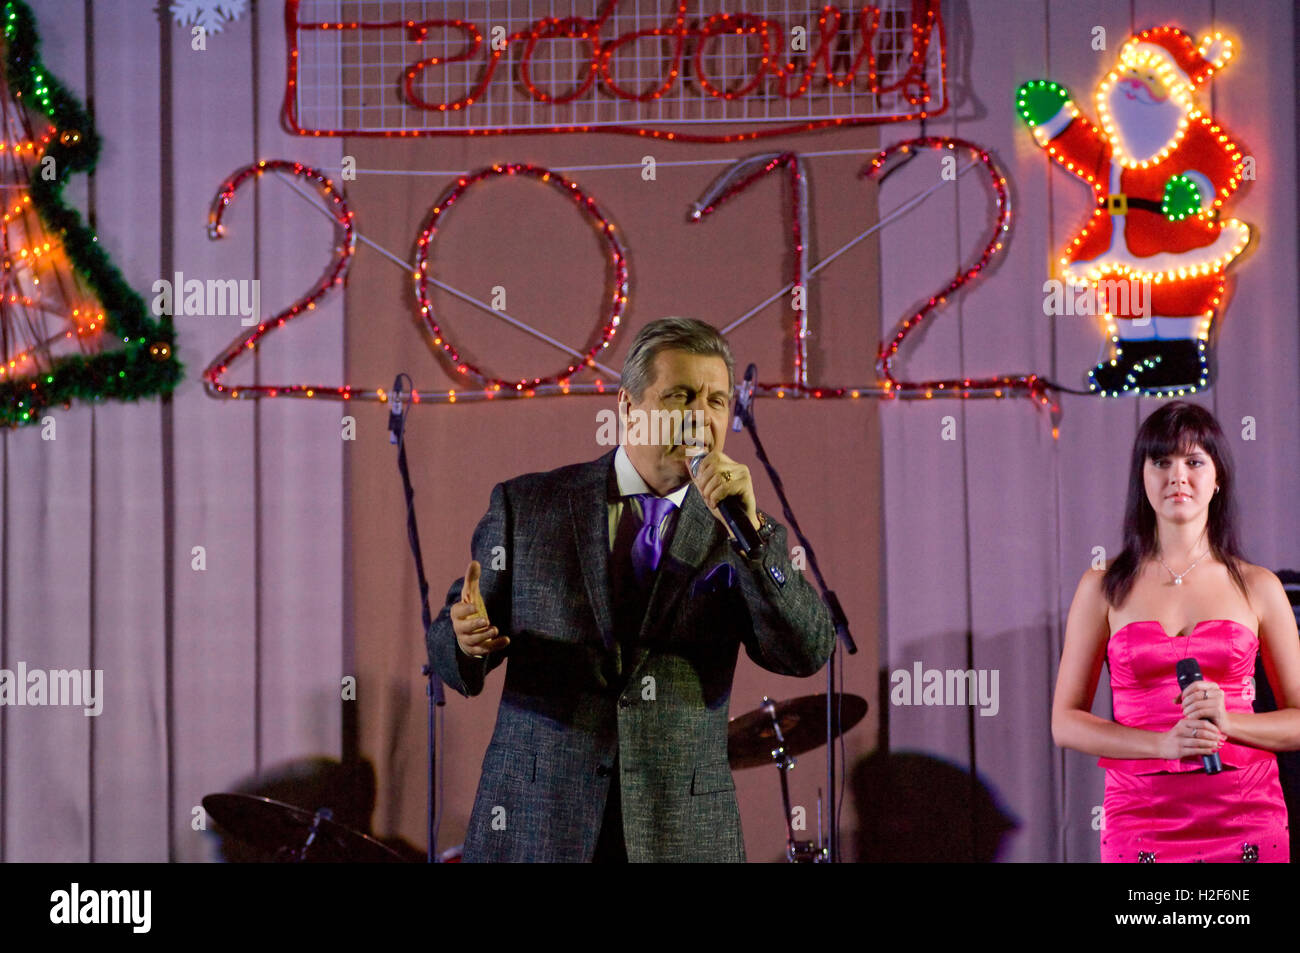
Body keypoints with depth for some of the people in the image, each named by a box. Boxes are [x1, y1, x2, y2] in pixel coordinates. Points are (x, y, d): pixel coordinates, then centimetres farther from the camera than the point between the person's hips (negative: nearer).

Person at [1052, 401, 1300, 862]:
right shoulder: (1105, 587, 4)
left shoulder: (1257, 587, 5)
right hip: (1142, 819, 0)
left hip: (1245, 820, 1)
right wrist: (1163, 744, -13)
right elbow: (1066, 721, 2)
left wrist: (1226, 720, -12)